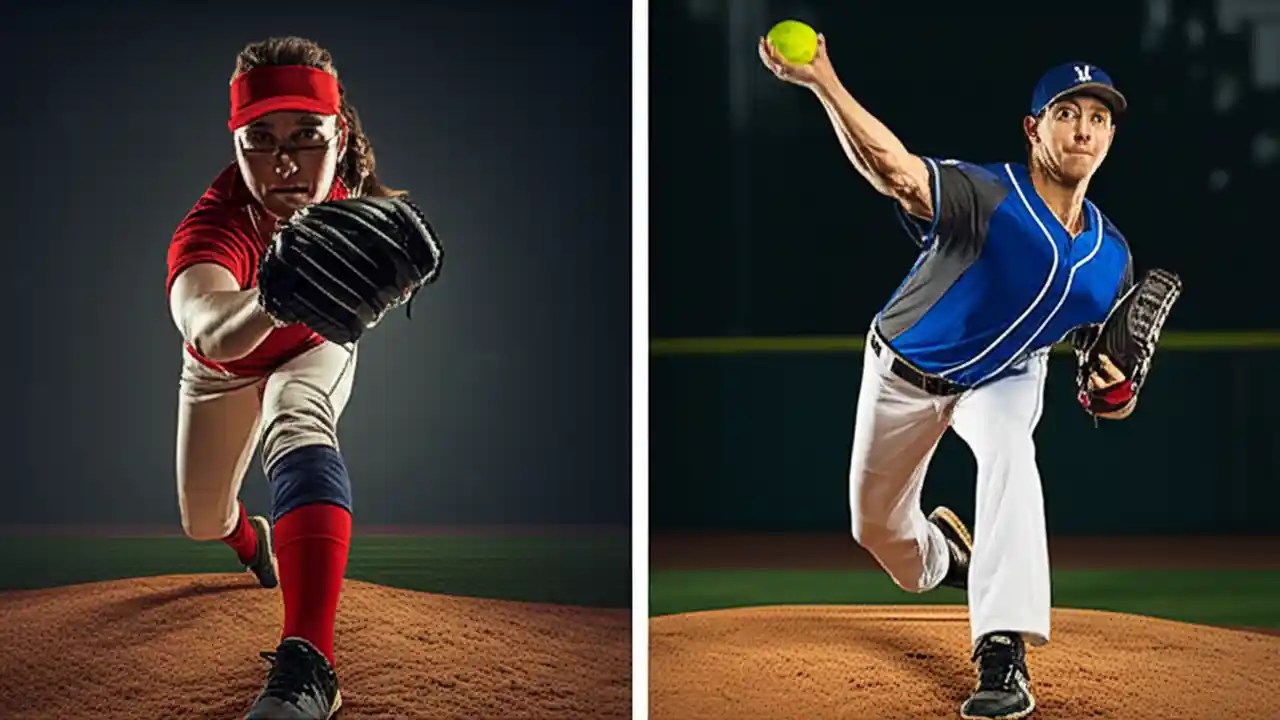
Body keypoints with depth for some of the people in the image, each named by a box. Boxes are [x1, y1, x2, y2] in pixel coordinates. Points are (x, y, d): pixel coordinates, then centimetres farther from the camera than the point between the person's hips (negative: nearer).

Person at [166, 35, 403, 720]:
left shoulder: (345, 191, -33)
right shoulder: (216, 224, -47)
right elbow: (211, 331, -72)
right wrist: (277, 293, -90)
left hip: (313, 351, 0)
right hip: (224, 372, 0)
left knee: (297, 423, -33)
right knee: (203, 523, 15)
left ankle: (307, 665, -46)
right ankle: (251, 538, 58)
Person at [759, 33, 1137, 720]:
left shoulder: (1111, 256, -13)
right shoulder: (984, 195, -31)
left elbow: (1102, 359, 2)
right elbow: (893, 168, -51)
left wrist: (1115, 389, -24)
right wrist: (823, 81, -69)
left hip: (1004, 378, 2)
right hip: (906, 371, -1)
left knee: (1009, 453, -32)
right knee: (874, 522, 12)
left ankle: (1003, 653, -37)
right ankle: (939, 557, 51)